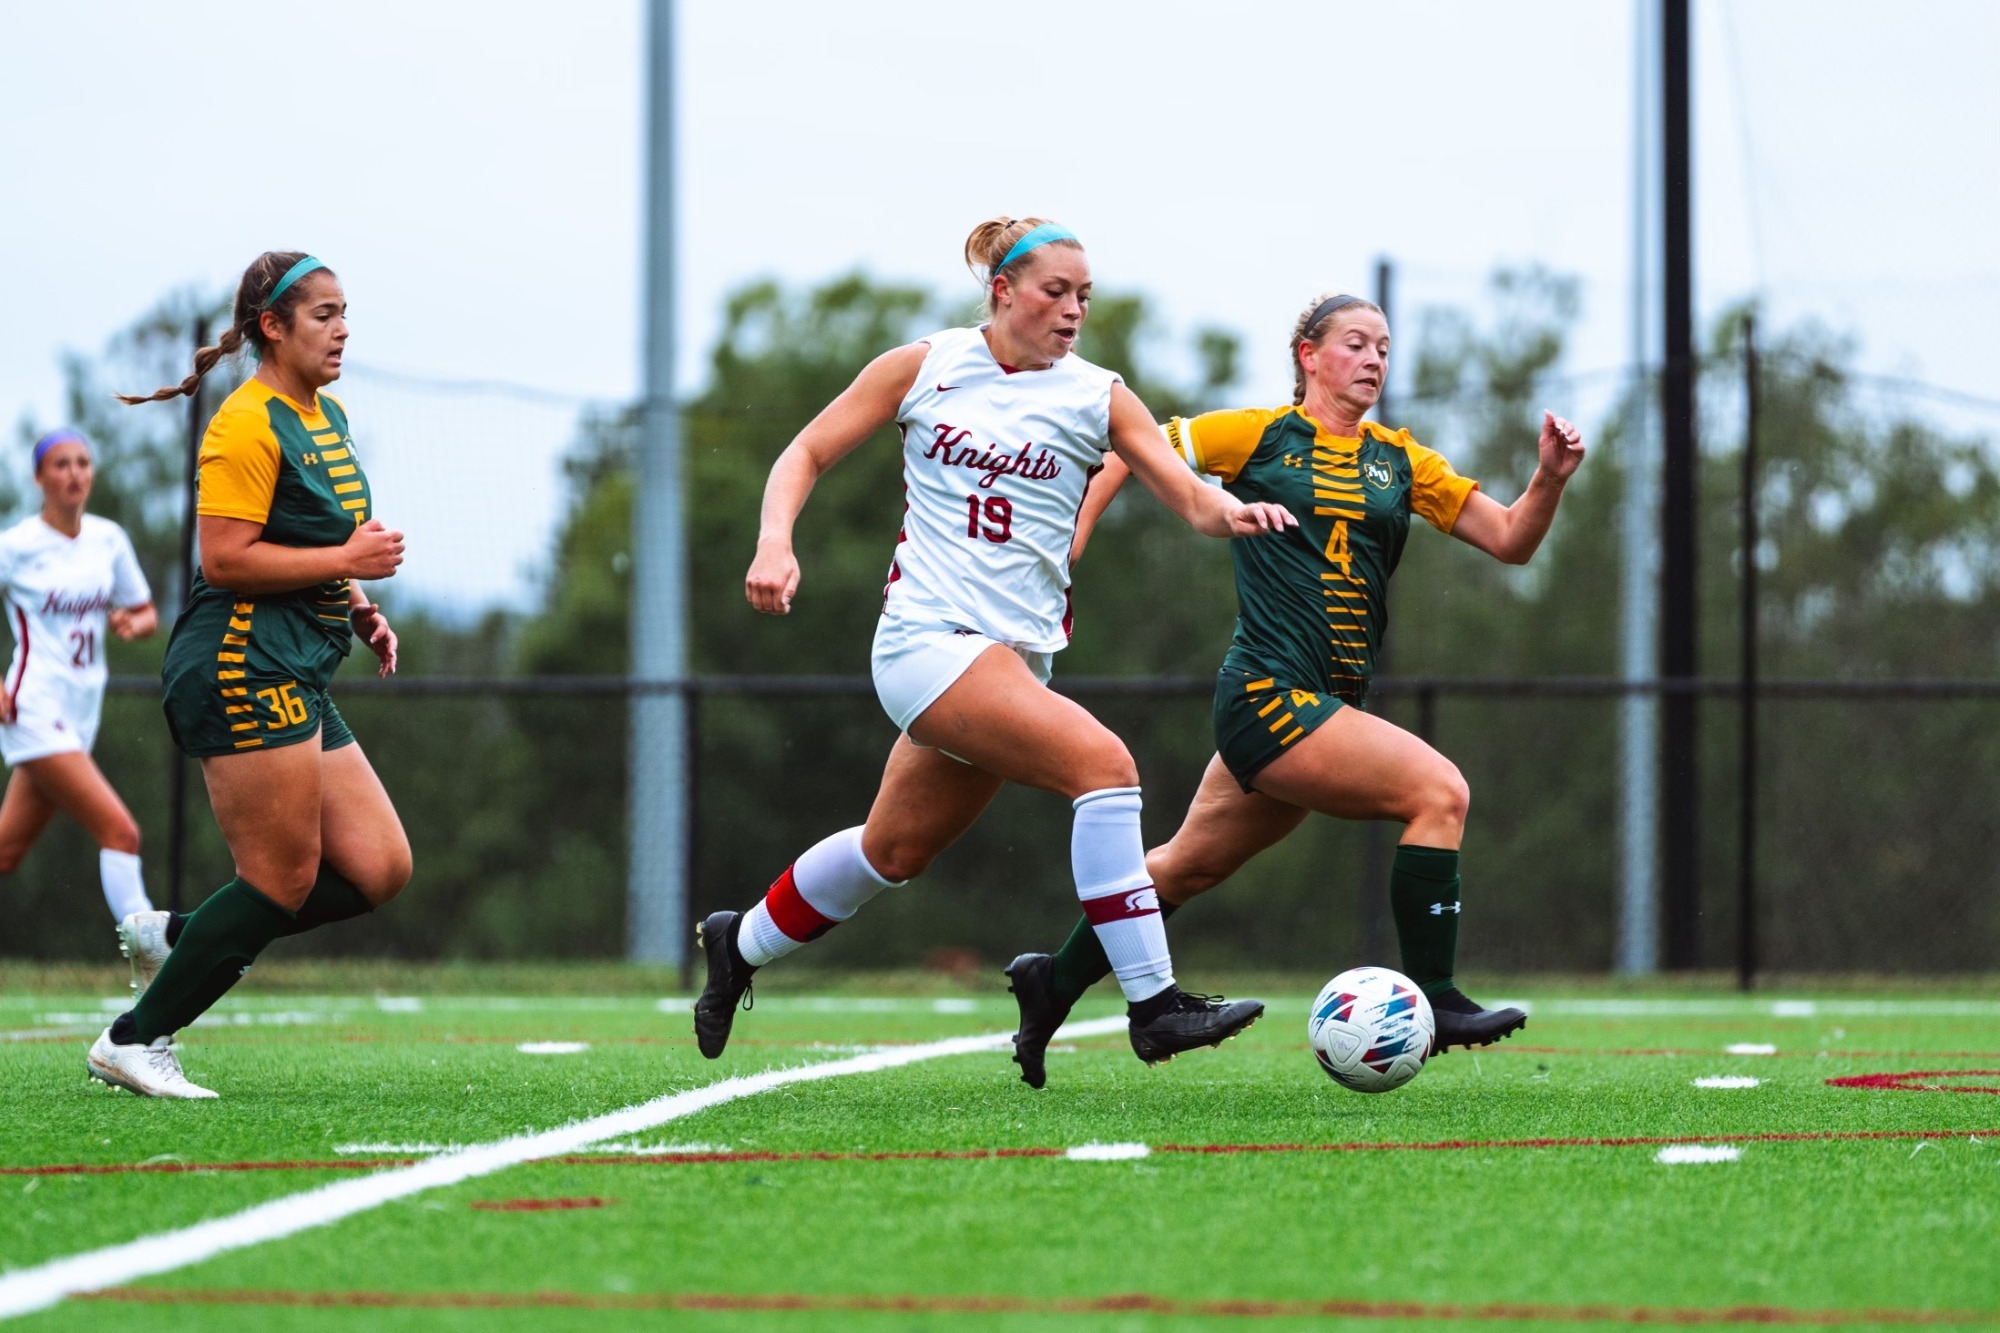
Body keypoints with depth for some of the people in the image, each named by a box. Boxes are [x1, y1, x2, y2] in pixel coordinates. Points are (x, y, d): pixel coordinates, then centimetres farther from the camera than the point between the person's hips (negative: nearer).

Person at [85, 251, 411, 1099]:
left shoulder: (327, 417, 19)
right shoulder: (247, 424, -12)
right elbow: (225, 559, -19)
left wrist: (358, 609, 15)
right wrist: (346, 560, -16)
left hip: (299, 679, 10)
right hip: (245, 665, -10)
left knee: (379, 869, 3)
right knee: (285, 879, -9)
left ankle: (181, 938, 14)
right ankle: (133, 1042, 0)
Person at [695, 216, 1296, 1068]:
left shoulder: (1096, 397, 5)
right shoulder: (925, 368, 1)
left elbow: (1191, 499, -3)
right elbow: (807, 455, 6)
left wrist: (1232, 513, -26)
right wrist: (775, 540, -12)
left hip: (1019, 654, 5)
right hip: (928, 636, -5)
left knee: (896, 850, 16)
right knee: (1103, 763, -24)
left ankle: (739, 944, 42)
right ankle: (1154, 1006, -23)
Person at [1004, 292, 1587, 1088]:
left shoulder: (1398, 462, 13)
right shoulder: (1259, 436, -1)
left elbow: (1510, 541, 9)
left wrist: (1549, 480, -9)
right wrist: (1074, 535, 0)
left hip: (1326, 706, 7)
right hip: (1267, 692, -7)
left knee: (1188, 867, 18)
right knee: (1438, 790, -20)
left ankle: (1053, 984, 33)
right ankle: (1430, 1000, -16)